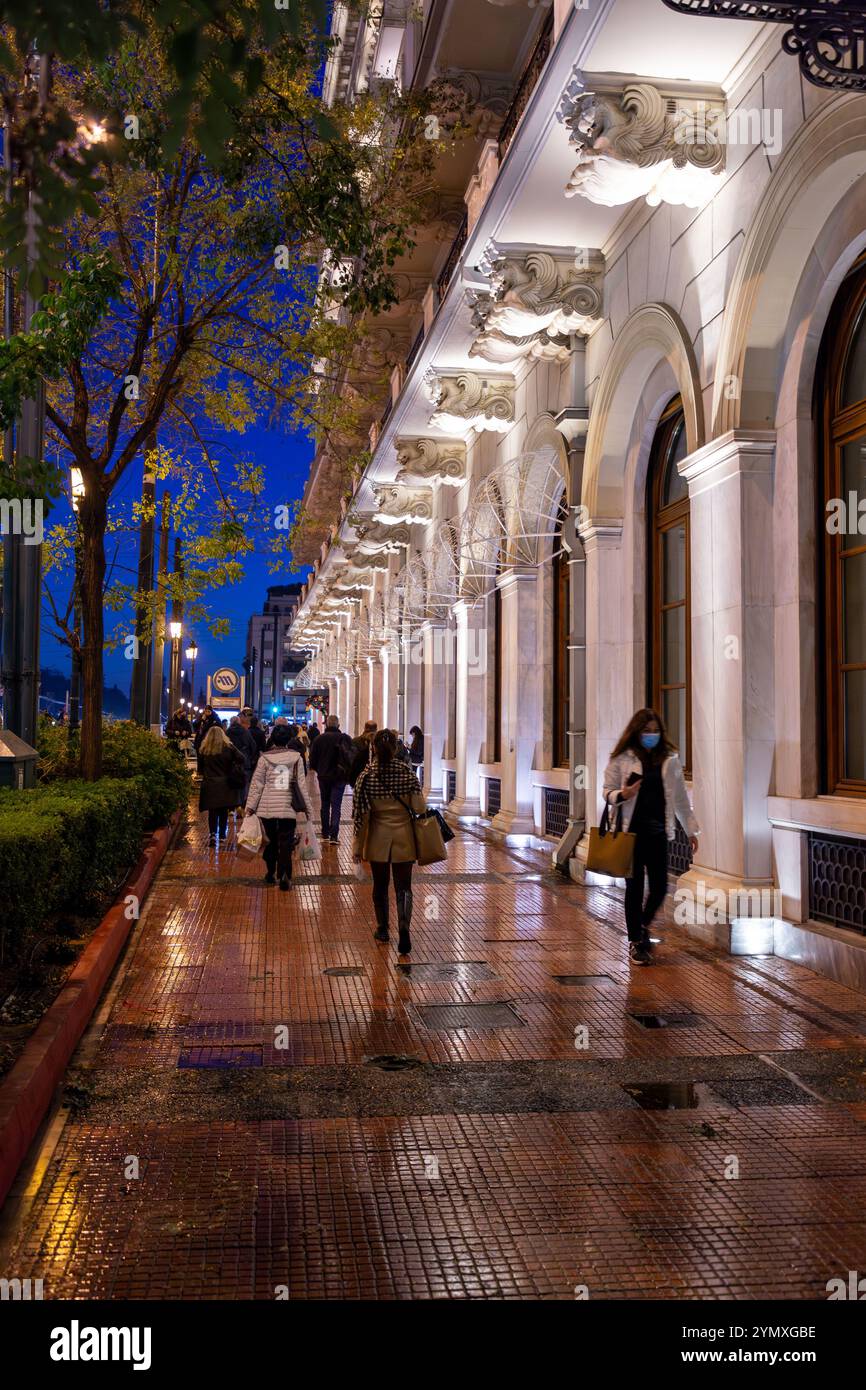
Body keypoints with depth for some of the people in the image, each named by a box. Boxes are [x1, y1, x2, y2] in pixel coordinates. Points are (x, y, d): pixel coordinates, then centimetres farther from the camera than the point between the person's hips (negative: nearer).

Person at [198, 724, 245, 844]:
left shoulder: (203, 749, -2)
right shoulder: (228, 747, -3)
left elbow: (200, 768, 4)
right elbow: (240, 759, -6)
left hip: (209, 784, 0)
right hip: (225, 784, 0)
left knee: (212, 811, 4)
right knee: (223, 810, 12)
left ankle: (213, 833, -13)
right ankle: (222, 834, 15)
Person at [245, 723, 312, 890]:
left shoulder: (265, 758, -1)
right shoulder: (296, 757, 0)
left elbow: (257, 784, 0)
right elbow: (302, 784, 2)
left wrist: (250, 806, 6)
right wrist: (308, 808, 8)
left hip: (267, 808, 1)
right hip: (288, 808, -1)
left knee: (271, 841, 16)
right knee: (286, 843, 0)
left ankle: (270, 873, 25)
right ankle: (284, 876, -10)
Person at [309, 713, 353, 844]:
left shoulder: (319, 739, -3)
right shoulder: (345, 739, -8)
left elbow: (312, 759, 0)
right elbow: (351, 758, -11)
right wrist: (348, 773, 1)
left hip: (323, 777, 2)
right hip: (339, 777, -2)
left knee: (325, 805, 15)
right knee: (336, 806, 0)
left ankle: (325, 835, 17)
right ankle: (334, 836, -8)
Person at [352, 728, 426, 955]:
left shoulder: (367, 775, -8)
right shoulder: (407, 773, -6)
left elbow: (361, 814, -7)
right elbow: (419, 807, -8)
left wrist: (357, 845, -1)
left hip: (378, 838, 0)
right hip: (404, 837, 0)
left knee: (380, 886, 16)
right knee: (403, 887, 5)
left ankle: (383, 930, 28)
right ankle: (404, 925, -18)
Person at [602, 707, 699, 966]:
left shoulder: (669, 759, 7)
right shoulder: (621, 759, -3)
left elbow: (680, 797, 12)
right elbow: (607, 791, 0)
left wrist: (691, 829, 11)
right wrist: (622, 795, -22)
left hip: (657, 832, 3)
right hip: (631, 831, -3)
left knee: (660, 886, 2)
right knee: (635, 887, 3)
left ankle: (643, 926, 31)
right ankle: (635, 942, 16)